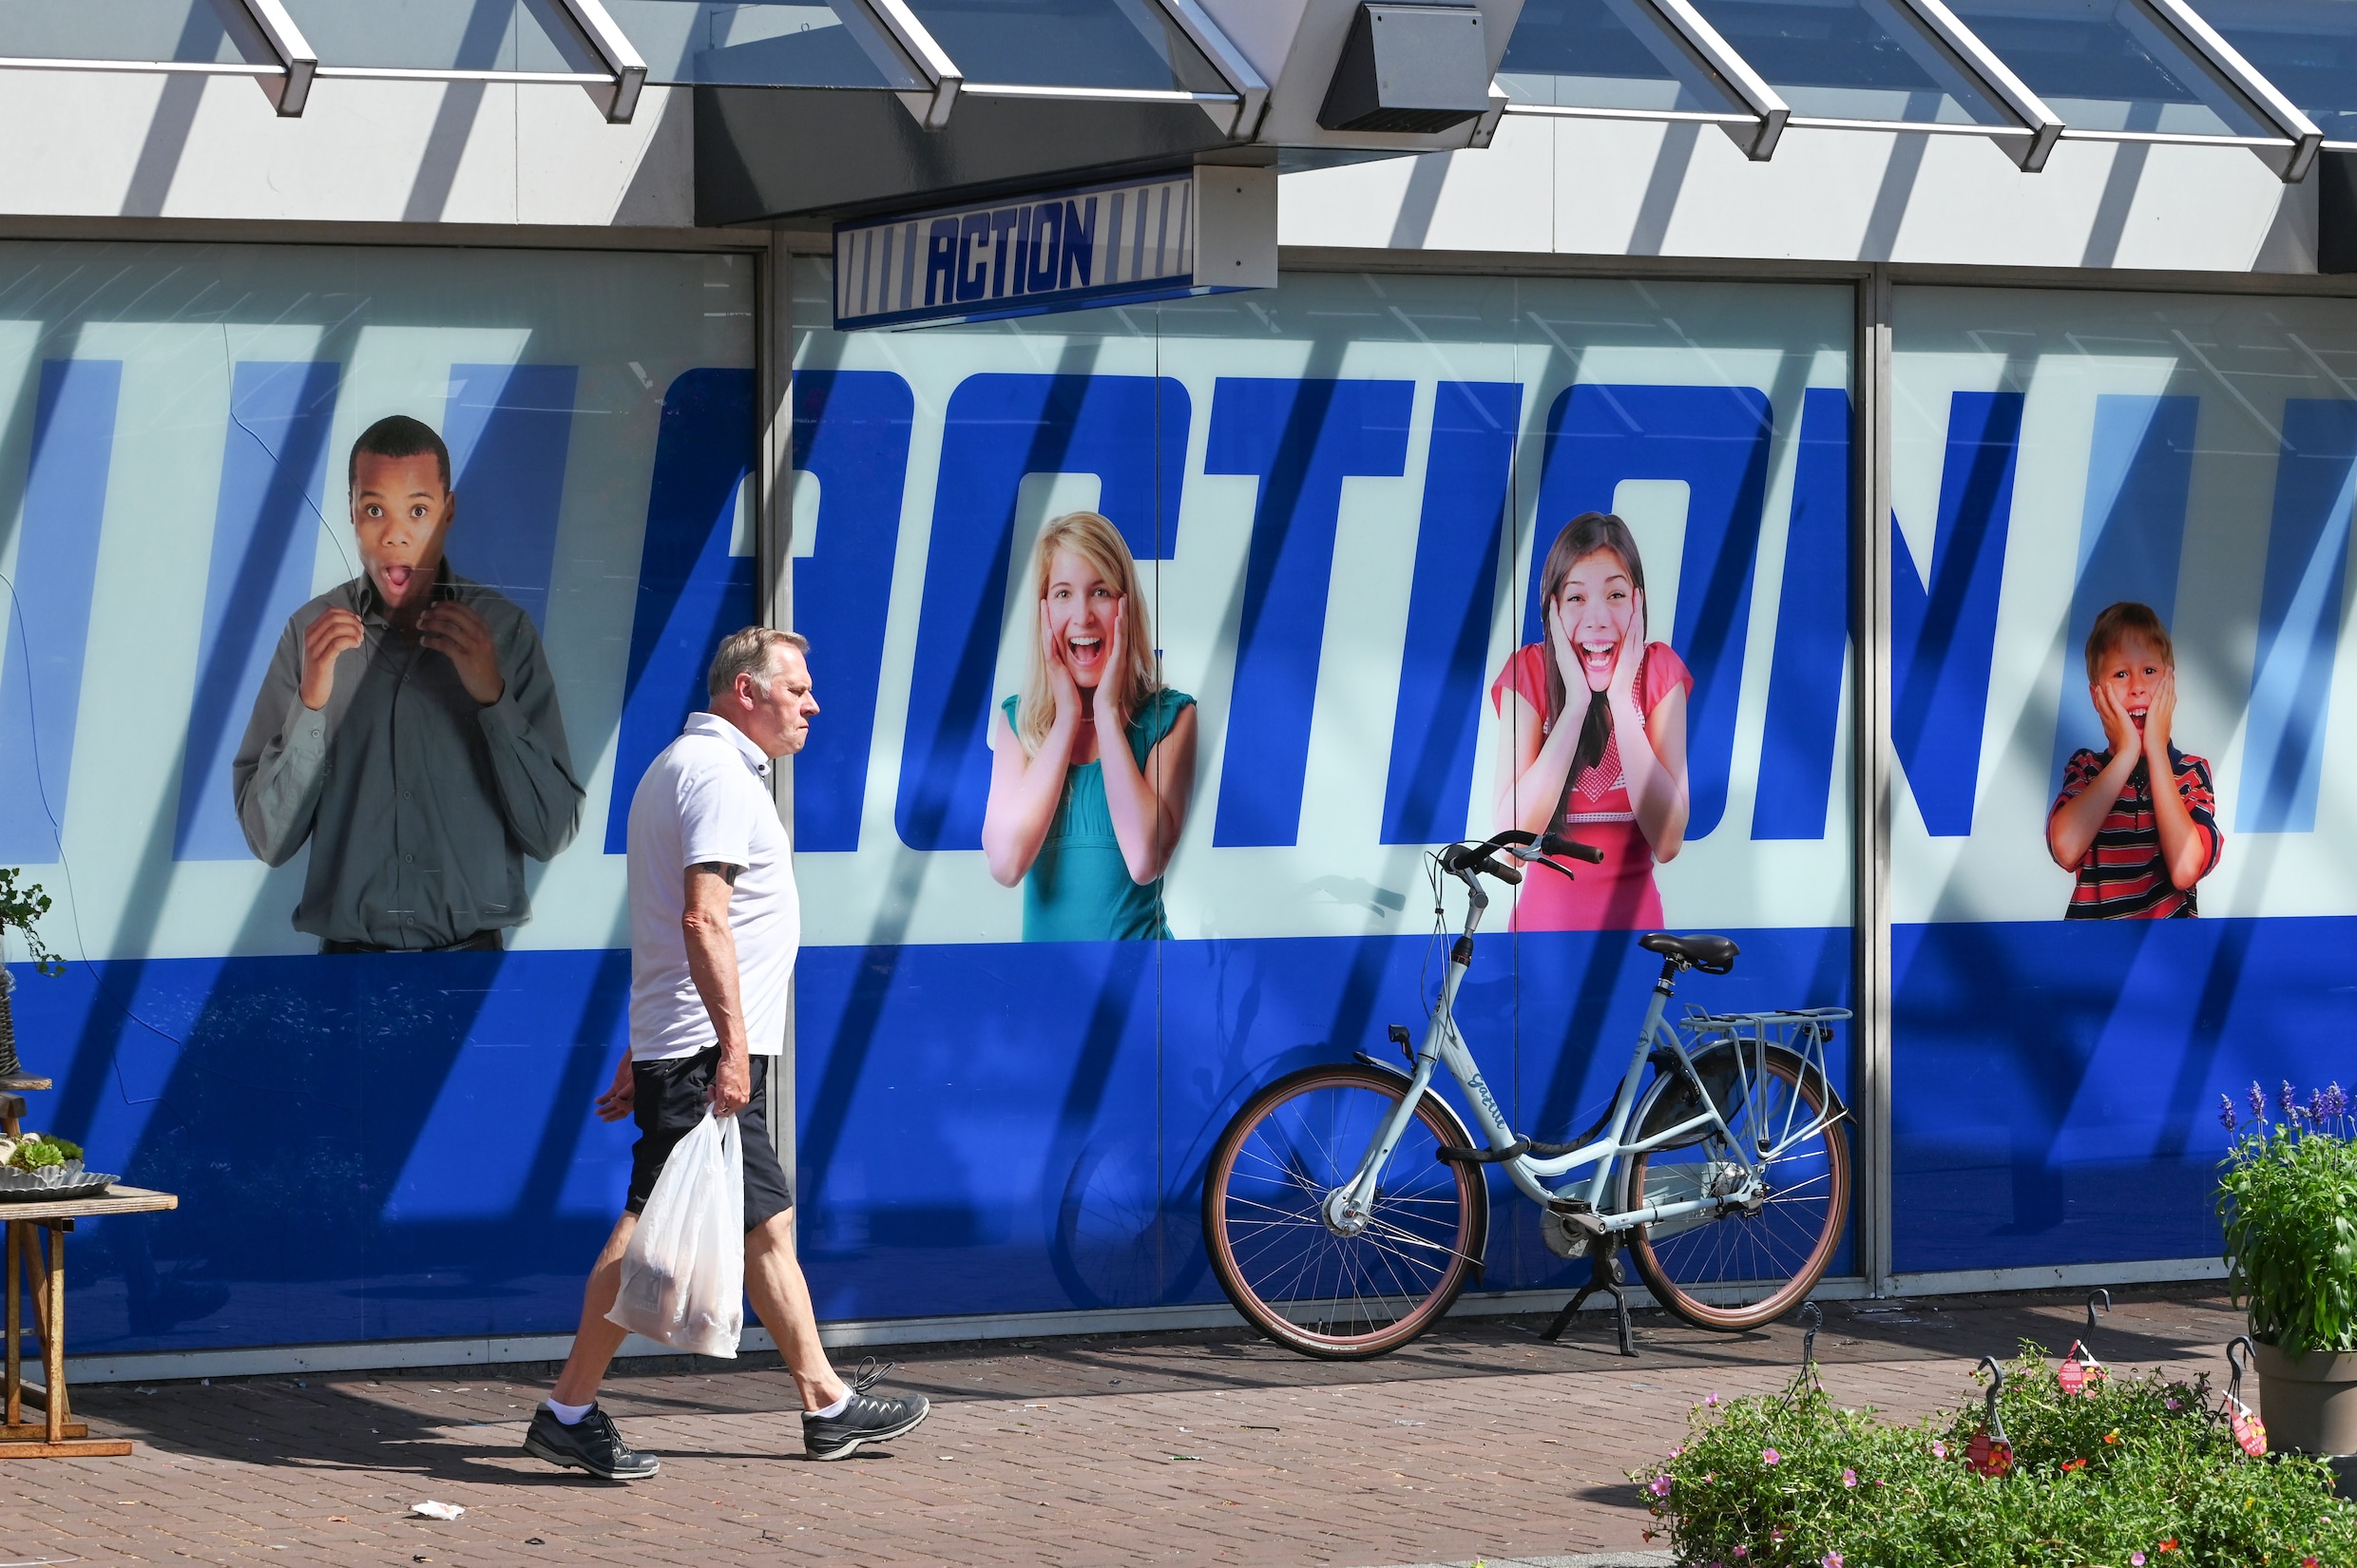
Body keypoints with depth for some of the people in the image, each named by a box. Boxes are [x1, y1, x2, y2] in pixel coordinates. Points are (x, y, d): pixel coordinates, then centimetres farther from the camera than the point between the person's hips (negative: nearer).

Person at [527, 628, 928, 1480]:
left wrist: (640, 1055, 25)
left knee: (767, 1225, 13)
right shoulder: (717, 774, -12)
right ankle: (569, 1413, -7)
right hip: (705, 1049, -11)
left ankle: (827, 1404, 18)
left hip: (675, 1048, 11)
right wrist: (732, 1043, -26)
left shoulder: (681, 767, 22)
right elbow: (704, 919, -22)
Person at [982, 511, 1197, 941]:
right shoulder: (1017, 719, 4)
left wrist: (1108, 713, -11)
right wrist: (1066, 716, -7)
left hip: (1135, 936, -2)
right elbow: (1005, 864, -10)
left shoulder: (1169, 716, -3)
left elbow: (1145, 862, -15)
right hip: (1043, 937, 2)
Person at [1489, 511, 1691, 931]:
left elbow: (1668, 842, -19)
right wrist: (1576, 701, -24)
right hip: (1546, 911, -1)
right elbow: (1511, 837, -22)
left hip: (1635, 912, 1)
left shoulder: (1660, 671, -9)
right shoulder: (1528, 672, -11)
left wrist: (1621, 699, -22)